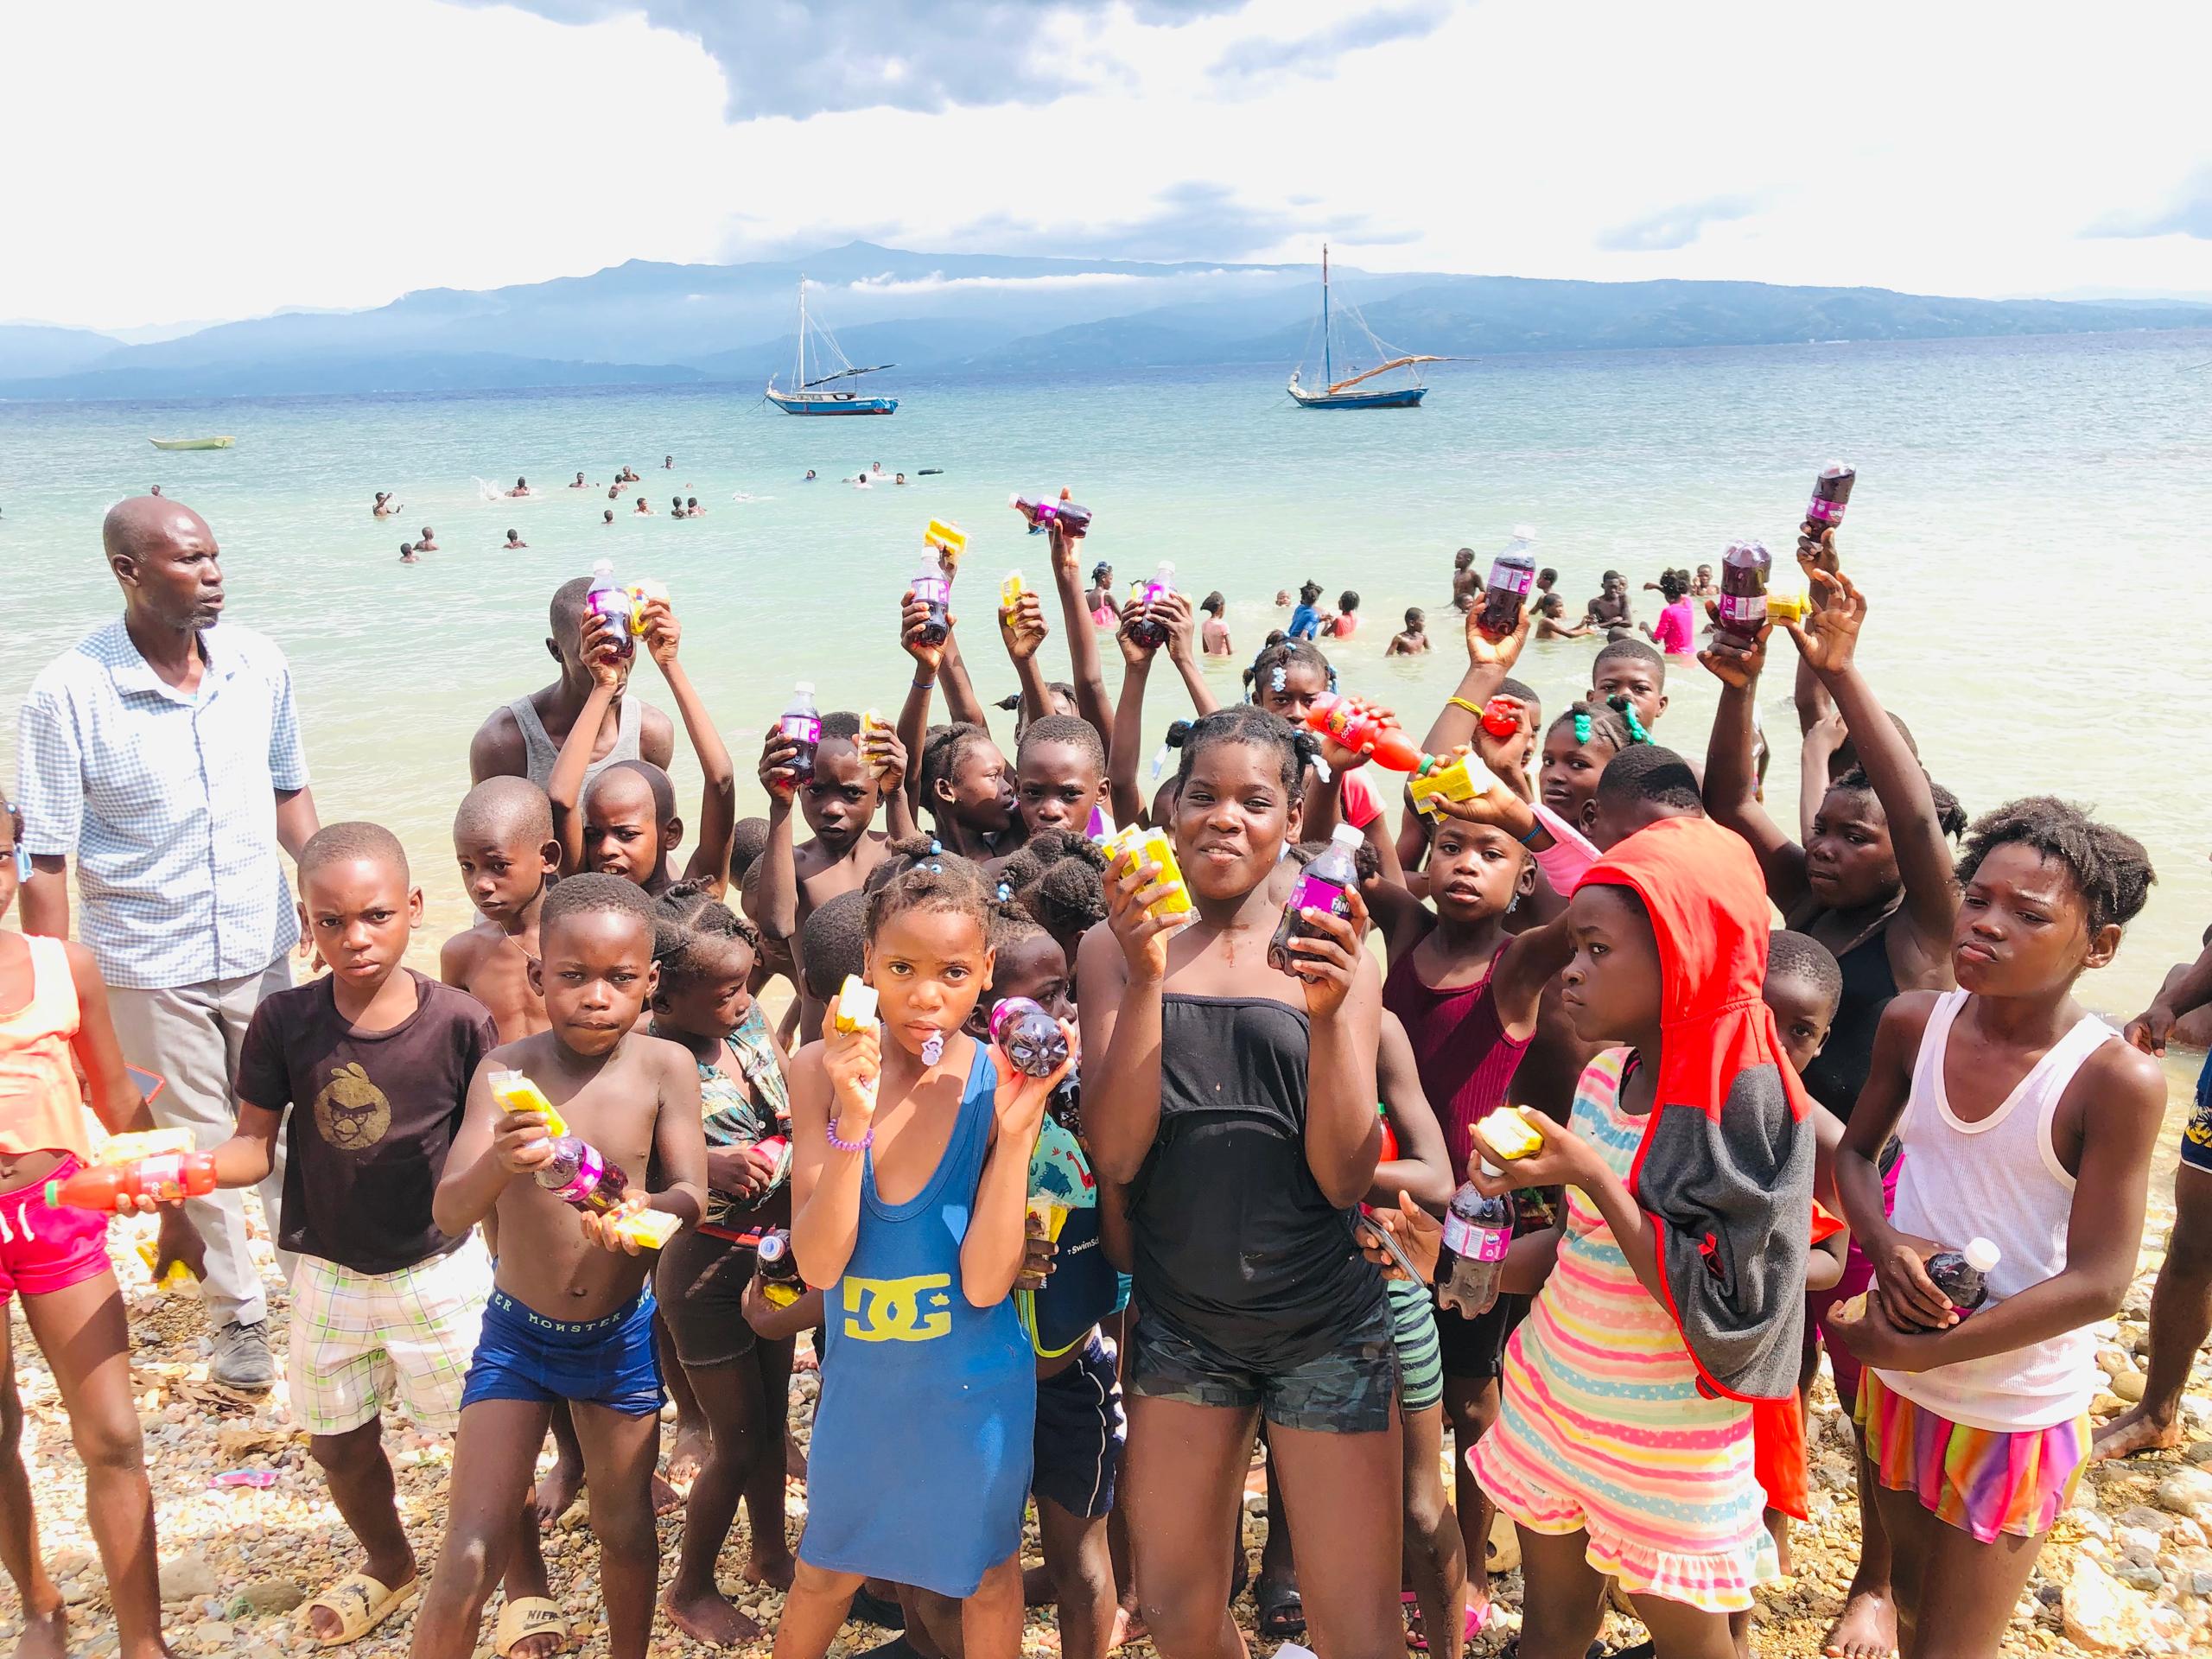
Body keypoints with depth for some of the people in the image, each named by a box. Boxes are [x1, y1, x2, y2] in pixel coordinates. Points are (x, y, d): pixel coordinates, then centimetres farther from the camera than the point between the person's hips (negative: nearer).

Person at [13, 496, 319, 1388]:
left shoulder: (257, 662, -5)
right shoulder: (67, 694, -15)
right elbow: (45, 860, -12)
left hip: (259, 948, 3)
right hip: (148, 966, -3)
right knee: (198, 1147, 12)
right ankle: (237, 1315, 30)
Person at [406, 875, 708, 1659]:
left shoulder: (665, 1066, -15)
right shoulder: (506, 1069, -17)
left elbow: (691, 1193, -16)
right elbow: (449, 1212, -23)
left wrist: (645, 1210, -39)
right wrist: (498, 1162, -46)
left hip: (622, 1336, 1)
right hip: (516, 1334, -1)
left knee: (625, 1528, 18)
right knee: (467, 1556, -4)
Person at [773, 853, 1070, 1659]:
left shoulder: (1001, 1083, -19)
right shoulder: (823, 1070, -15)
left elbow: (985, 1283, -20)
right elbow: (817, 1265, -18)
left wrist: (1018, 1129, -30)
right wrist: (853, 1118, -31)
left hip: (974, 1382, -1)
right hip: (859, 1373, 2)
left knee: (988, 1574, 21)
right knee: (825, 1572, 23)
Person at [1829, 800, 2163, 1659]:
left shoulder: (2116, 1080, -22)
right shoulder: (1914, 1022, -8)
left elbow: (2098, 1283, -21)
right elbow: (1855, 1151, 6)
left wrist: (1910, 1352, -20)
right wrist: (1884, 1245, -16)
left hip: (2015, 1416, -4)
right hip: (1895, 1381, 4)